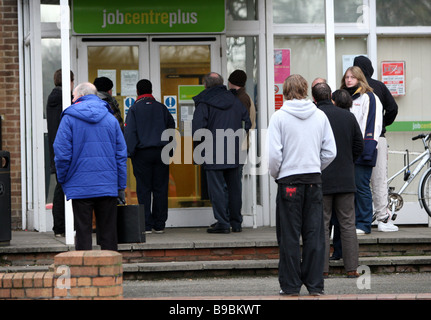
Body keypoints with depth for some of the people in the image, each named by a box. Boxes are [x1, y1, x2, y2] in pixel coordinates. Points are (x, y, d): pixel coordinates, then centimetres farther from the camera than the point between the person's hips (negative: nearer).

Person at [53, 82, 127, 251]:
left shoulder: (69, 118, -3)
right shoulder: (110, 118, 8)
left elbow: (61, 153, -8)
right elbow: (121, 153, 8)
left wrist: (63, 180, 5)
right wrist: (121, 186, 12)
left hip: (80, 186, -3)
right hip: (108, 186, 3)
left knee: (83, 231, 0)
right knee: (108, 232, 7)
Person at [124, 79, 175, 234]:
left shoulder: (134, 109, -1)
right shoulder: (161, 108, 9)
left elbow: (129, 132, -7)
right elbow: (171, 127, 13)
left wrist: (130, 152, -4)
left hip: (142, 153, -3)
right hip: (161, 153, 3)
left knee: (144, 189, 0)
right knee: (160, 189, 5)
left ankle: (146, 225, -4)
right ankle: (159, 225, 6)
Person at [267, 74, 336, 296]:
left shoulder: (279, 117, -6)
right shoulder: (320, 116, 5)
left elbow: (274, 154, -10)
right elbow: (330, 151, 5)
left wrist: (275, 174, 7)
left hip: (289, 182, -3)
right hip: (314, 180, 3)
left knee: (289, 237, 3)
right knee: (314, 235, 6)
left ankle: (291, 285, 4)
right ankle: (315, 284, 7)